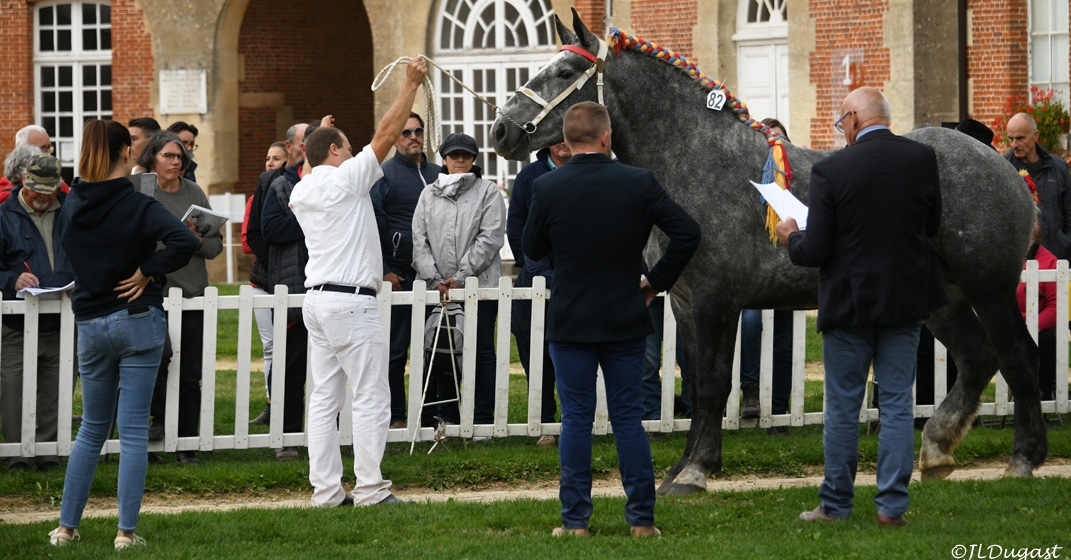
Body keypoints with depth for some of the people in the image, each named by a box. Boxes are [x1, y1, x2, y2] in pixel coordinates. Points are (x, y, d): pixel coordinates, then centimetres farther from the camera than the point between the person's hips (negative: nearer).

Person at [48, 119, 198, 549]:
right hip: (138, 321, -4)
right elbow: (185, 241, -26)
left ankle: (66, 526, 15)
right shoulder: (138, 206, -13)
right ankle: (126, 532, 0)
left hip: (90, 324, 4)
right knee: (133, 429, 1)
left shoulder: (71, 206, 0)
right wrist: (147, 271, -15)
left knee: (92, 428, 17)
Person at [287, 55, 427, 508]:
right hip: (351, 299, -8)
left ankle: (325, 488, 6)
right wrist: (410, 84, -4)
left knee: (324, 397, 7)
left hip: (317, 297, 8)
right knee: (370, 398, -6)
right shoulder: (345, 178, -8)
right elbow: (386, 135, -9)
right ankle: (369, 488, -8)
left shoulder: (301, 191, 11)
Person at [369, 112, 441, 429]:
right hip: (398, 275, -5)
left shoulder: (437, 175, 15)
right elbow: (374, 225, -5)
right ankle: (395, 417, 4)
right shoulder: (383, 175, -1)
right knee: (395, 349, -1)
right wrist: (384, 271, -10)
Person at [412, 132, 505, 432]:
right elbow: (420, 239, 7)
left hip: (479, 284, -3)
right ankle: (448, 418, 12)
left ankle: (482, 420, 2)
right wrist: (434, 278, -6)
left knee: (481, 351, -2)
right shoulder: (429, 195, 13)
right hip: (439, 288, 3)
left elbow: (490, 238, -6)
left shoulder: (488, 192, 3)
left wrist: (461, 276, -11)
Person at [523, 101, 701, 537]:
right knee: (628, 417, 8)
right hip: (627, 320, 1)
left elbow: (532, 249, 3)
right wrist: (657, 281, 2)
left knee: (576, 420, 5)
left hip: (570, 322, -1)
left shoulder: (547, 189, -9)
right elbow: (687, 233, -8)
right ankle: (642, 519, 9)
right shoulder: (639, 183, -7)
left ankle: (575, 521, 6)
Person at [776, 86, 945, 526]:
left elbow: (816, 250, -14)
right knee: (897, 403, 8)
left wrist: (791, 238, 7)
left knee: (842, 408, 8)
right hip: (905, 302, 3)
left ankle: (835, 504, 16)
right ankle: (892, 504, 7)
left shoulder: (831, 170, -15)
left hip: (850, 304, -3)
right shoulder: (922, 158, -4)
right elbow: (932, 225, 9)